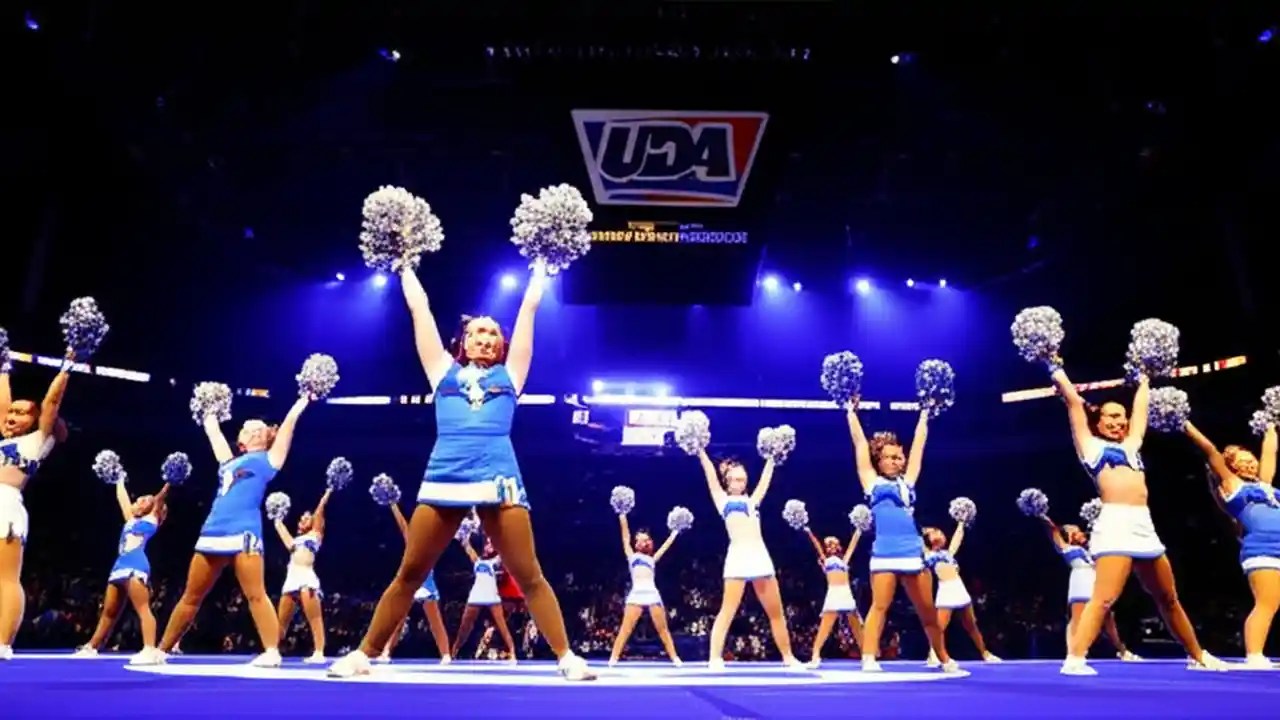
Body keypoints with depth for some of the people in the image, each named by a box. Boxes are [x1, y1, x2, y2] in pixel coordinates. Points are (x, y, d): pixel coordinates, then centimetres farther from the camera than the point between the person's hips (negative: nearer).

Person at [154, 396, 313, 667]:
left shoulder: (267, 459, 10)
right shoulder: (230, 461, 24)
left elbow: (288, 423, 8)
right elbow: (212, 431, 36)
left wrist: (303, 401, 13)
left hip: (244, 535, -6)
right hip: (212, 534, 6)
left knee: (255, 595, -12)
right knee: (191, 597, 13)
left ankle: (272, 652, -14)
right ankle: (162, 650, 25)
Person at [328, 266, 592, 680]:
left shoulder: (508, 374, 19)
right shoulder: (445, 370, 20)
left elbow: (529, 307, 25)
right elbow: (418, 306, 25)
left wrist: (540, 266, 32)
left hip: (500, 480, -1)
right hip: (443, 480, 1)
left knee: (529, 576, 0)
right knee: (409, 575, 6)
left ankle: (567, 658, 6)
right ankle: (363, 655, 20)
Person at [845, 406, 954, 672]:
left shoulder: (907, 481, 19)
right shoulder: (872, 481, 10)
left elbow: (919, 444, 25)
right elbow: (860, 442, 10)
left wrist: (924, 416, 31)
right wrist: (852, 412, 14)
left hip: (914, 554, 4)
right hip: (884, 554, -4)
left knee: (928, 612, 11)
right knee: (879, 606, -12)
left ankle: (944, 659, 26)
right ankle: (869, 660, -13)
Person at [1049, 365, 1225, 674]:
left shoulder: (1131, 446, 23)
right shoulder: (1091, 446, 9)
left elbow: (1140, 408, 33)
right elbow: (1073, 401, 10)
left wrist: (1143, 382, 46)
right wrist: (1057, 372, 20)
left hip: (1145, 527, 7)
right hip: (1115, 525, -7)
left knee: (1169, 599, 18)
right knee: (1104, 598, -17)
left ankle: (1199, 657, 33)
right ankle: (1074, 659, -19)